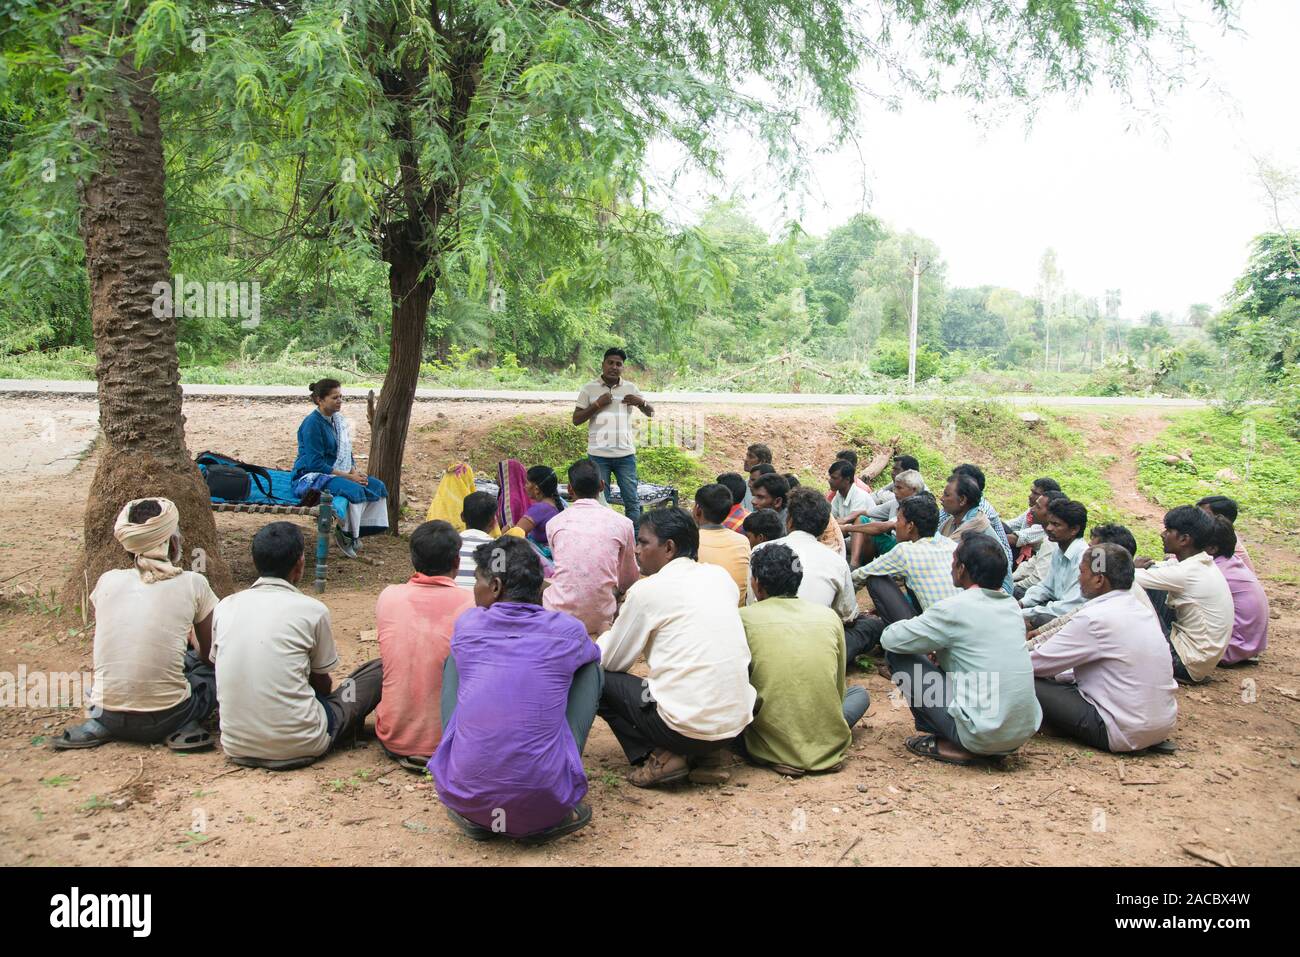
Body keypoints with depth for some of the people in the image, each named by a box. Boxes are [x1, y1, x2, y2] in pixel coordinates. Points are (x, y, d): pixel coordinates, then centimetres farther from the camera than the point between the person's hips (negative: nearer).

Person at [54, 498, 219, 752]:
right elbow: (209, 653, 8)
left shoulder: (107, 581, 4)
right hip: (166, 718, -4)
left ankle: (97, 724, 7)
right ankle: (184, 727, -4)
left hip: (108, 716, 4)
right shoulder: (192, 583, -5)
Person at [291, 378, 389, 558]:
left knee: (377, 486, -6)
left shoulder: (338, 420, 10)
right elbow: (315, 463, -21)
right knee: (354, 490, -32)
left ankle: (355, 530, 0)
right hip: (311, 477, -9)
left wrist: (354, 471, -6)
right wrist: (348, 476, -22)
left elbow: (346, 452, 16)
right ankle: (344, 531, -13)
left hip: (337, 474, 9)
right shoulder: (312, 424, -16)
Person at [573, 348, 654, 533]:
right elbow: (576, 420, 1)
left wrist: (641, 402, -9)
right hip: (598, 455, -1)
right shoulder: (589, 389, 4)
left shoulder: (630, 389, 8)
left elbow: (650, 413, 12)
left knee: (632, 500, 2)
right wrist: (597, 404, -11)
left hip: (625, 454, 2)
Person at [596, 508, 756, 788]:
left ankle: (659, 757, 0)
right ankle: (706, 754, 14)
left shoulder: (648, 590, -7)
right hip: (737, 722, 7)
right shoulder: (720, 576, 9)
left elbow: (610, 661, 3)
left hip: (687, 728, -6)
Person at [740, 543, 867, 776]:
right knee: (860, 692, 31)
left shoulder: (744, 617, 0)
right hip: (828, 744, 4)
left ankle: (781, 756, 2)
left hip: (769, 746, -3)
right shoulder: (829, 616, 7)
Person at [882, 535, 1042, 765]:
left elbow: (889, 639, -7)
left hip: (981, 736, -7)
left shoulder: (955, 608, -13)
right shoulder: (1011, 605, 8)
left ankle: (950, 745, 4)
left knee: (897, 654, 1)